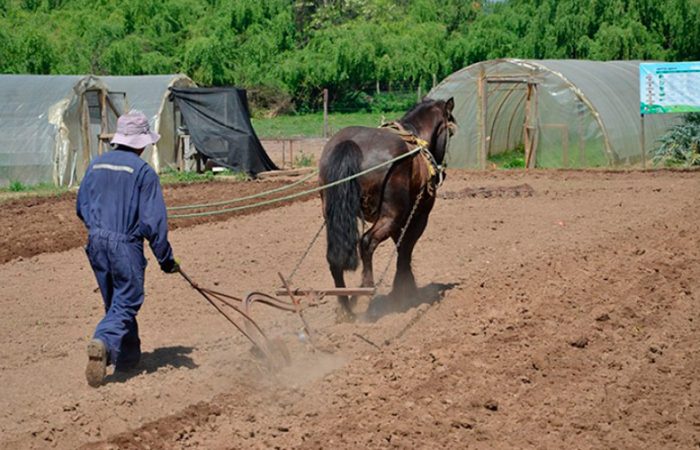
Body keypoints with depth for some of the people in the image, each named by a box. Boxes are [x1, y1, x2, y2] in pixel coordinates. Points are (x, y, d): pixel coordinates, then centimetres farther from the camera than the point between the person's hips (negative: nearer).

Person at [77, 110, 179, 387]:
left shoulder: (96, 165, 7)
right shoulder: (143, 171, -10)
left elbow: (81, 207, 15)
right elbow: (154, 220, -12)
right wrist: (165, 258, -5)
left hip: (96, 243, 6)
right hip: (126, 245, -6)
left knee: (115, 302, 19)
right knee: (125, 304, 0)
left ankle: (127, 356, 25)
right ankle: (103, 342, -25)